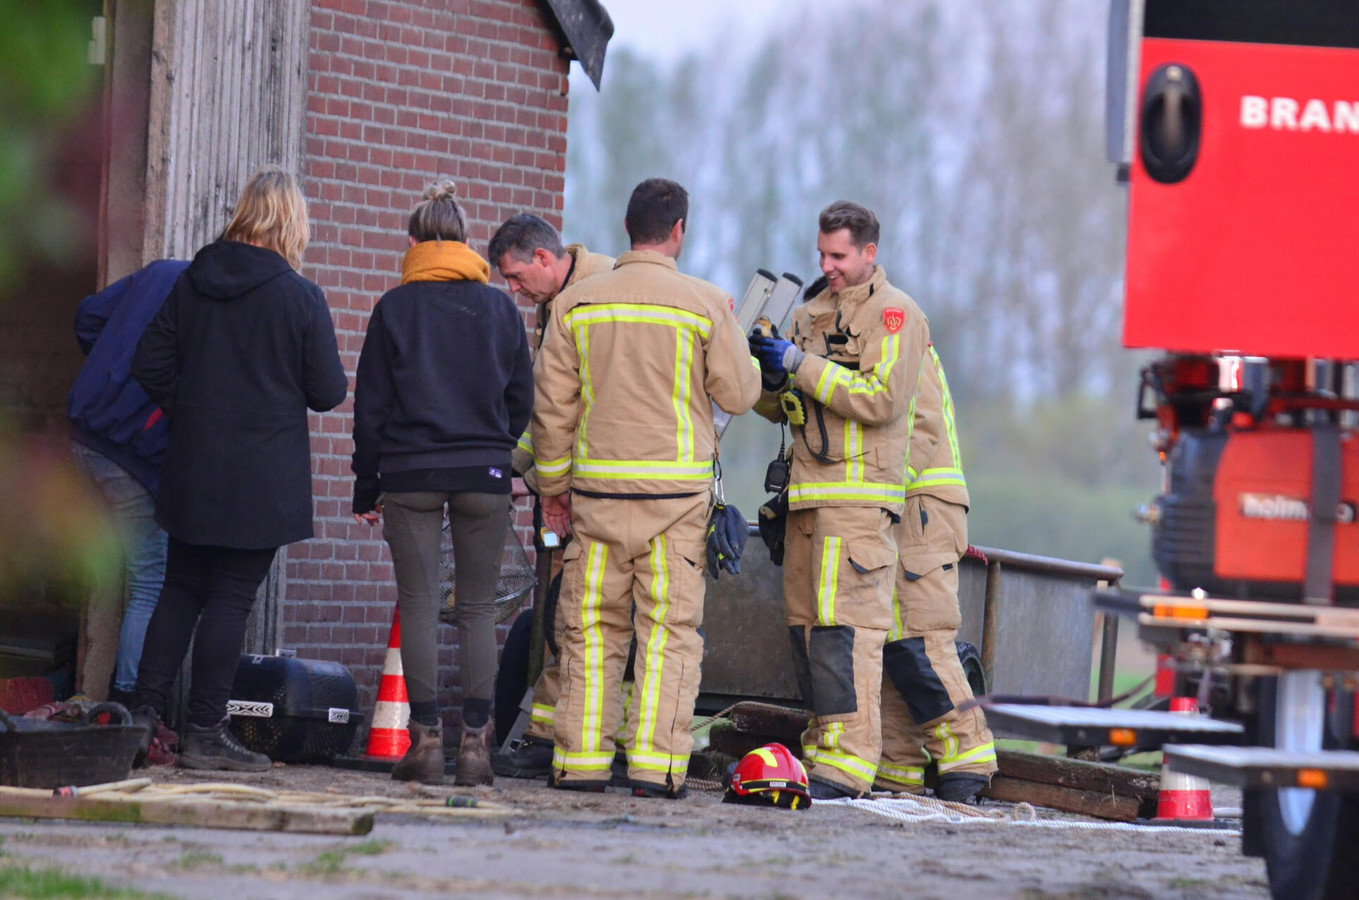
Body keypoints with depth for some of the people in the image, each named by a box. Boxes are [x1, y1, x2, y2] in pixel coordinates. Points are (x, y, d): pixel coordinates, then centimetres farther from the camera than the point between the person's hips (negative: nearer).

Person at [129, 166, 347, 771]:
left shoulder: (193, 282, 3)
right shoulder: (300, 298, -10)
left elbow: (150, 364, 5)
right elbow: (328, 392, -6)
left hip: (192, 470, 4)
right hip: (261, 479, -4)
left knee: (181, 589, 14)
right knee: (231, 598, 0)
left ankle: (146, 711, 10)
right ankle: (205, 733, 1)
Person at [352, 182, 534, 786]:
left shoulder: (395, 308, 1)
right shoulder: (500, 309, 5)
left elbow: (371, 403, 2)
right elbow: (521, 397, 10)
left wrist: (367, 488, 8)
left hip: (410, 474, -1)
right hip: (485, 476, 1)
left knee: (418, 606, 1)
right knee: (479, 608, 4)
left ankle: (427, 738, -4)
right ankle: (476, 742, -1)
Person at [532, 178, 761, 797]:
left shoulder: (576, 303, 4)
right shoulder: (705, 304, -4)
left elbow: (552, 403, 5)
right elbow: (738, 394, 1)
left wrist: (553, 483, 14)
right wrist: (730, 337, 19)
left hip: (597, 486, 2)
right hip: (677, 489, -2)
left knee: (591, 627, 8)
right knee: (669, 630, 1)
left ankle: (581, 758, 6)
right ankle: (656, 763, -5)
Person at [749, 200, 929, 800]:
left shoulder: (893, 313, -4)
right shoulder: (813, 310, 20)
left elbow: (882, 397, -17)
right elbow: (784, 407, 23)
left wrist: (802, 366, -15)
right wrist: (767, 374, 0)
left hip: (860, 495, -8)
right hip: (808, 492, 8)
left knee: (846, 625, -14)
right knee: (804, 621, 7)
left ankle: (846, 765, -18)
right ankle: (822, 745, 13)